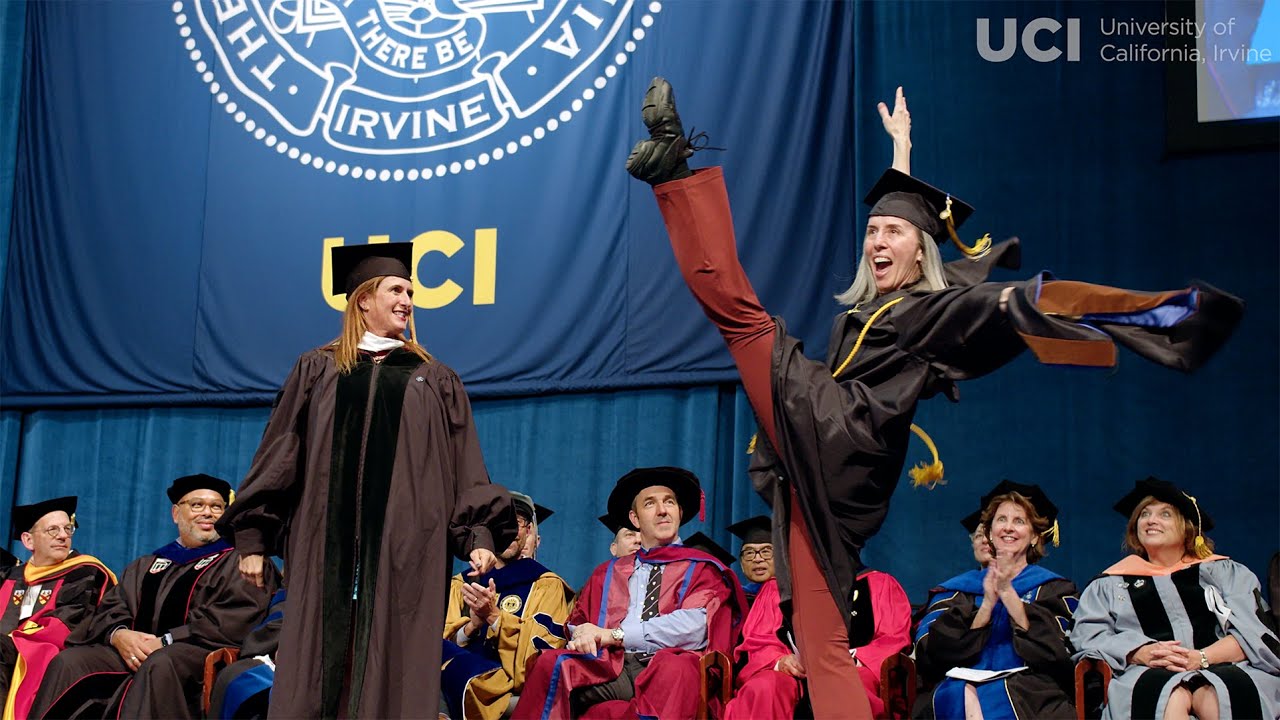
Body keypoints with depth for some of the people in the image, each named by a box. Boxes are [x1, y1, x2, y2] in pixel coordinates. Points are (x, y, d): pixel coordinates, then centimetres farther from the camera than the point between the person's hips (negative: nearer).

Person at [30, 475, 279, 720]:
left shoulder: (238, 562, 11)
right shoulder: (145, 566, 28)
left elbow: (234, 620, -5)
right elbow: (111, 608, 17)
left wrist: (165, 642, -14)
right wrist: (118, 635, -8)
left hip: (197, 654, -5)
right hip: (133, 652, 5)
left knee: (159, 665, -38)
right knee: (68, 662, -21)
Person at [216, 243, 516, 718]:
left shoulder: (436, 382, 15)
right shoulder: (318, 371, 13)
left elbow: (466, 471, 8)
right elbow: (278, 458, 10)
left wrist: (479, 534, -7)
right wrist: (252, 537, 2)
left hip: (405, 550, 0)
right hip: (327, 546, 0)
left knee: (392, 675, -3)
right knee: (318, 668, -3)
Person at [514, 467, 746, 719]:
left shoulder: (702, 569, 15)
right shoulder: (608, 574, 27)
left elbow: (694, 627, -4)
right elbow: (577, 626, 18)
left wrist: (614, 635, -7)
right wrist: (583, 638, -8)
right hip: (612, 669, 3)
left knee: (677, 669, -38)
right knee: (553, 664, -26)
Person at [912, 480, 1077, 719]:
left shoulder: (1053, 588, 15)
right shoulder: (959, 588, 17)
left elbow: (1056, 650, -2)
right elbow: (931, 652, 1)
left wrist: (1008, 593, -10)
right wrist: (987, 603, -10)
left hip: (1026, 692, -1)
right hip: (960, 688, 1)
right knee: (959, 699, -33)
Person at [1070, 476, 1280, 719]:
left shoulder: (1225, 572, 22)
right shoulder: (1110, 584, 23)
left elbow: (1255, 633, 7)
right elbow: (1088, 638, 7)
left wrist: (1201, 658, -14)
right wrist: (1143, 654, -13)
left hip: (1222, 670, 0)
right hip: (1147, 675, 0)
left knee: (1214, 697, -38)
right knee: (1173, 698, -37)